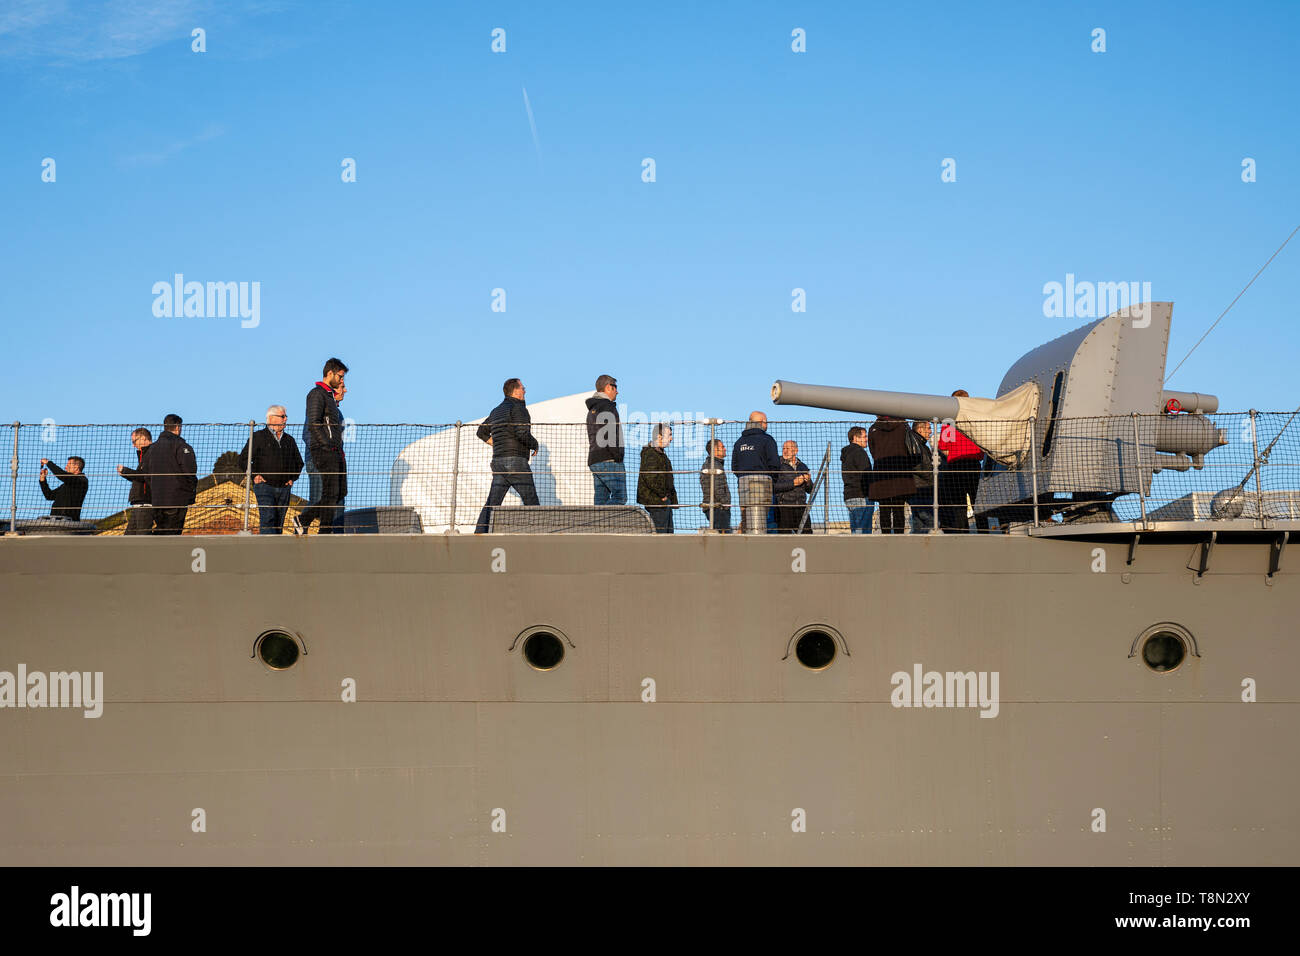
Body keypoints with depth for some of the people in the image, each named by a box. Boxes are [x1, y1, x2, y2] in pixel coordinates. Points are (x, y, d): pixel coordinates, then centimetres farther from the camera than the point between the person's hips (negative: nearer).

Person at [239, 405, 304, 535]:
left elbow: (298, 462, 30)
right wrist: (254, 475, -8)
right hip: (265, 486, -5)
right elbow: (243, 460, 1)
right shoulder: (258, 437, 3)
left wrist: (293, 478, 15)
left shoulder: (289, 440, 18)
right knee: (268, 519, -18)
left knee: (279, 523, 3)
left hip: (284, 488, 5)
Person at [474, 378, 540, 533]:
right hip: (516, 461, -8)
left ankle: (479, 533, -9)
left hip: (498, 462, 8)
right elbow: (522, 434, -19)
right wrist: (535, 445, -1)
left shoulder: (496, 411, 20)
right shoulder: (518, 408, -7)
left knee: (493, 502, 1)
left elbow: (481, 432, 27)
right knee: (530, 499, -1)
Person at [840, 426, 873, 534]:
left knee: (855, 531, 9)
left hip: (849, 497, 9)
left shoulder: (846, 454, 21)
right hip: (862, 497, -9)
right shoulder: (859, 452, -9)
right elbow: (866, 476, -15)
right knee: (863, 532, -12)